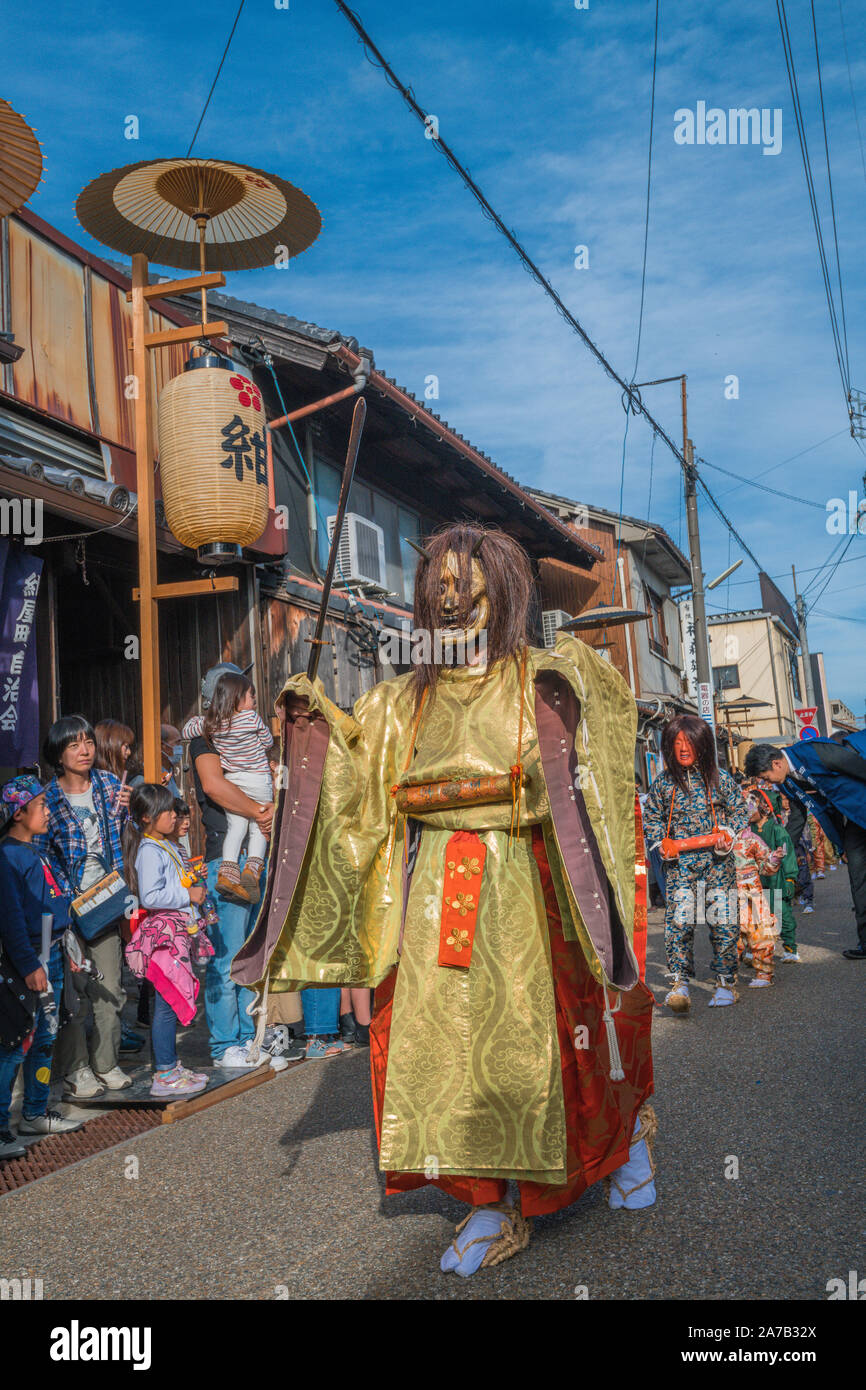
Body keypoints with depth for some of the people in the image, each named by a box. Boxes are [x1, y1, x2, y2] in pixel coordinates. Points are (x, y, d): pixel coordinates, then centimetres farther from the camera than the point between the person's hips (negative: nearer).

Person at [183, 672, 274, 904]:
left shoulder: (210, 723, -4)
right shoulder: (252, 718, -15)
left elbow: (187, 731, 12)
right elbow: (268, 741, -1)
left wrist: (198, 718, 28)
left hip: (230, 781, 4)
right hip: (258, 780, -4)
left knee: (235, 827, 9)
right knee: (258, 827, 7)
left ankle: (228, 870, -7)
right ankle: (252, 867, -11)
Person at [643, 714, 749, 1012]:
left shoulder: (720, 780, 3)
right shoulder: (663, 783, 5)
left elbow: (739, 811, 11)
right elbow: (651, 817, 14)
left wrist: (728, 834, -6)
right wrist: (661, 842, -2)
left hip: (718, 863, 0)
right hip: (679, 864, 0)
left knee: (723, 924, 2)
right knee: (678, 923, -10)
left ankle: (725, 982, 15)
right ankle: (679, 983, -6)